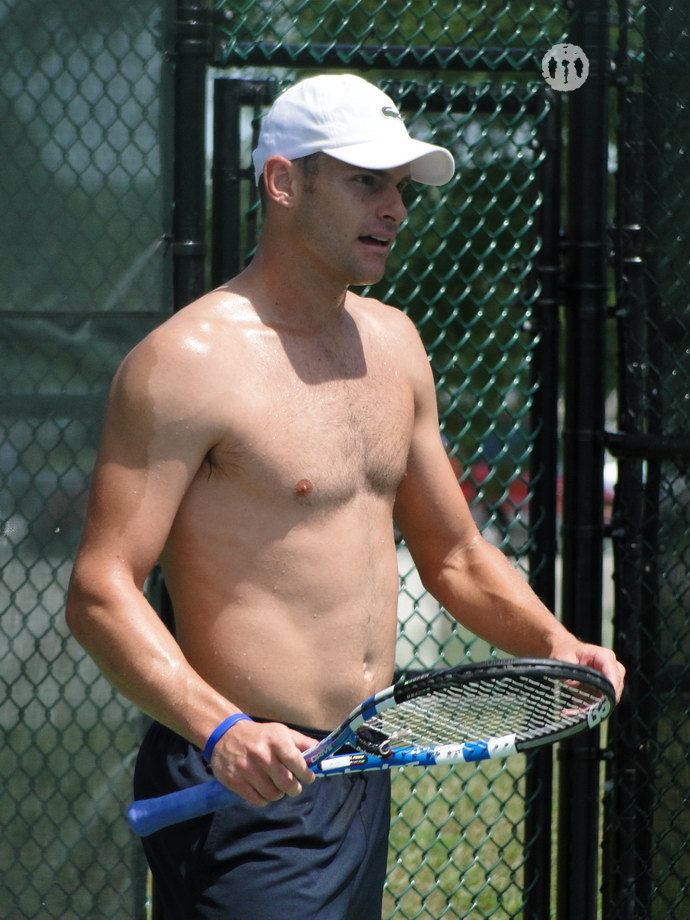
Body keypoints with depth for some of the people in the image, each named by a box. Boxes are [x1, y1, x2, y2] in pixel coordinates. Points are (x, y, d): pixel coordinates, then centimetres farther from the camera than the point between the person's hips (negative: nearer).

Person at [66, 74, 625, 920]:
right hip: (248, 784, -8)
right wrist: (221, 730, -32)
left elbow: (454, 555, 21)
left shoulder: (392, 342, 13)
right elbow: (99, 594, -18)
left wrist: (550, 641, 3)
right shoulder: (187, 363, -13)